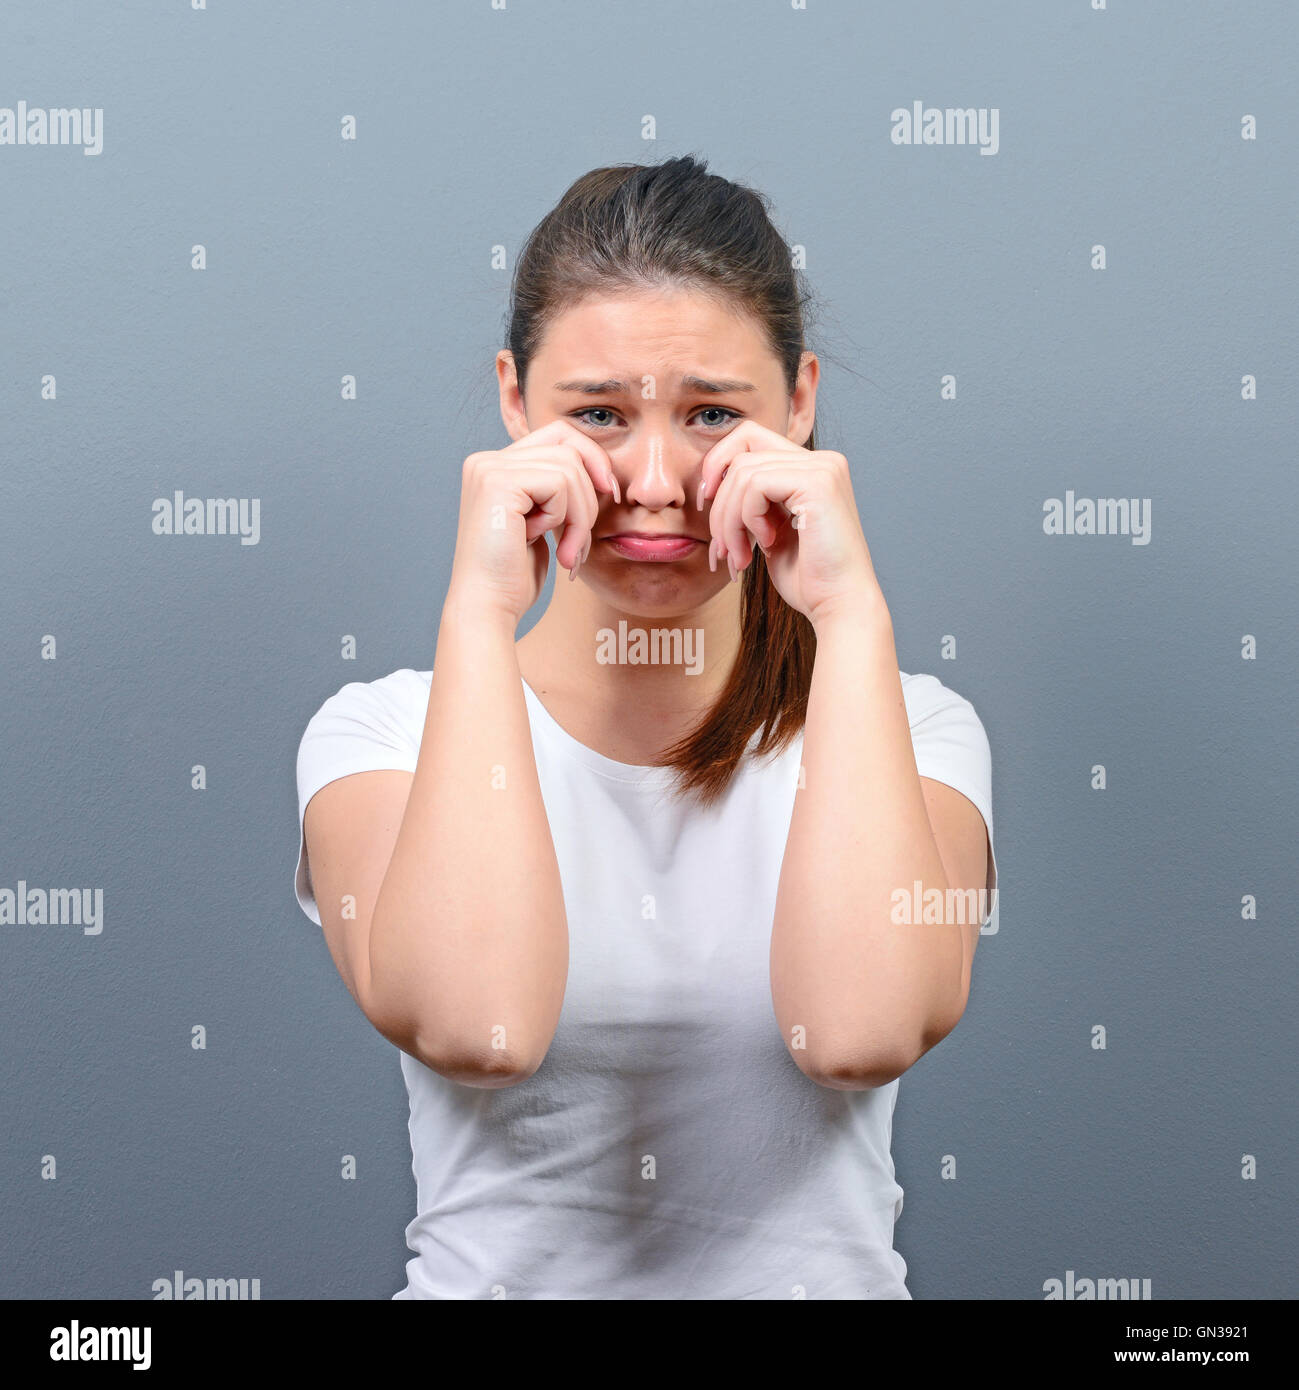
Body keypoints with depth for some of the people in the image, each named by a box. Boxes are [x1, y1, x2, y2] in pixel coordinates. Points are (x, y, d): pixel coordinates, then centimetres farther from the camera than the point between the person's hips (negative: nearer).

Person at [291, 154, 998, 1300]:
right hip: (499, 1274, 0)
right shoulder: (382, 731, -2)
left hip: (816, 1271, 0)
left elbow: (862, 1032, -19)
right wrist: (479, 607, -17)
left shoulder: (911, 725, 0)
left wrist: (851, 613, -16)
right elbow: (469, 1027, -20)